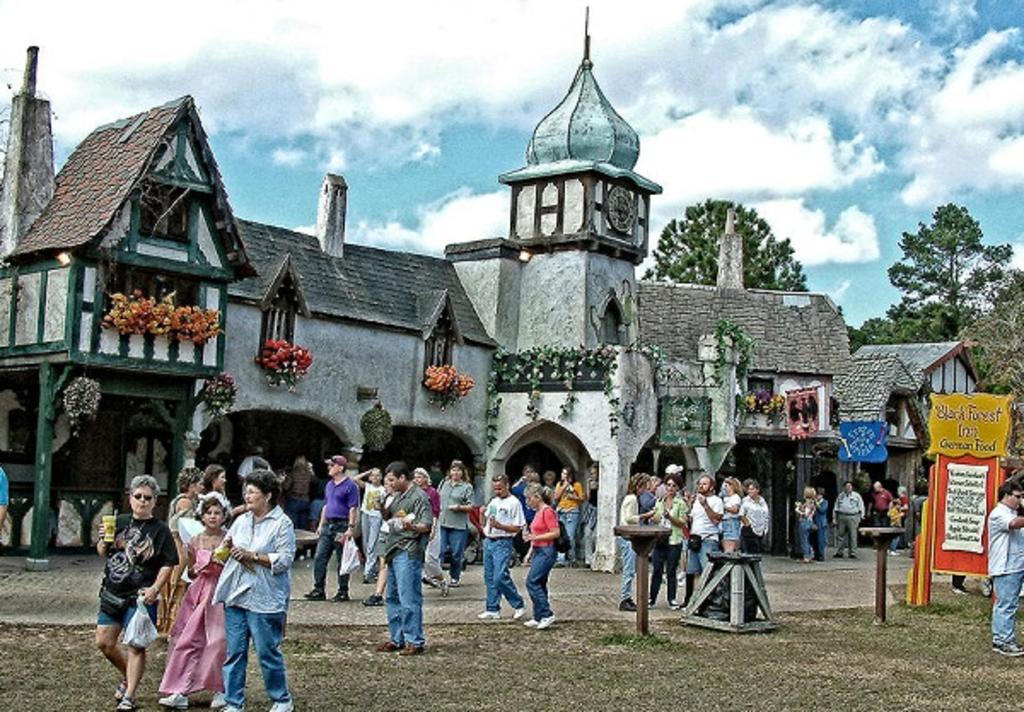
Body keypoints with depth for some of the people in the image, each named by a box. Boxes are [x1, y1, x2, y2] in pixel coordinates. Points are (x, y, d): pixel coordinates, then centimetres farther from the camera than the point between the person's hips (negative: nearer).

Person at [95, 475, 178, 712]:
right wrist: (104, 541, -6)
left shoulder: (160, 530, -5)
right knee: (103, 642, 9)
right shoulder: (120, 522, 7)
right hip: (112, 594, 5)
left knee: (136, 646, -4)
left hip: (140, 597, -5)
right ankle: (127, 677, 34)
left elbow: (168, 564, -7)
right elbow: (103, 554, 15)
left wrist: (155, 588, -18)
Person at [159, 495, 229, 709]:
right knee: (188, 640, -3)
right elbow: (191, 573, 12)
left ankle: (220, 690, 10)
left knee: (219, 642, -5)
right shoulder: (195, 542, 6)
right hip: (200, 594, 3)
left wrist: (224, 563, -18)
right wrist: (203, 566, -7)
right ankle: (180, 691, 0)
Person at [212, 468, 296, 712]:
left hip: (264, 599, -6)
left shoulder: (282, 523, -5)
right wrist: (228, 548, -1)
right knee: (234, 651, 6)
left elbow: (285, 560, -12)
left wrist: (253, 556, -15)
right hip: (235, 595, 6)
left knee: (267, 652, 0)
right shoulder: (241, 521, 14)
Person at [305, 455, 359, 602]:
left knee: (342, 561, 0)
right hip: (328, 525, 8)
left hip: (341, 526, -8)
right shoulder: (329, 485, 16)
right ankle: (319, 591, 9)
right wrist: (321, 525, 17)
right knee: (319, 558, 3)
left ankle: (343, 592, 9)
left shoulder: (350, 485, -9)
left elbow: (353, 509, -13)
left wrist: (350, 529, -19)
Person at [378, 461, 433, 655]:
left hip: (408, 553, -10)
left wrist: (412, 527, -37)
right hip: (394, 552, 10)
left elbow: (427, 524, -17)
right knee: (393, 599, 15)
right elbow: (388, 516, 27)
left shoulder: (419, 496, -9)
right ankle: (397, 639, 23)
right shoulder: (398, 496, 20)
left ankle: (415, 641, -4)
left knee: (409, 599, -9)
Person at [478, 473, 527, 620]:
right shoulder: (493, 501, 16)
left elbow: (517, 527, -11)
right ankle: (493, 610, 15)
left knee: (500, 577, -12)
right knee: (489, 577, 8)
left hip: (503, 543, -7)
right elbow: (484, 523, 21)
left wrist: (500, 526, -21)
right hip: (488, 541, 8)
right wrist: (482, 514, 1)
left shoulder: (514, 503, -7)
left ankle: (519, 605, 3)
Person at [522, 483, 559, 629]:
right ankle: (539, 618, 15)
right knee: (539, 584, 10)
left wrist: (535, 537, -21)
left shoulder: (547, 511, -13)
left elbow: (555, 533, -18)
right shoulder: (538, 512, 15)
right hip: (538, 551, 10)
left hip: (546, 552, -10)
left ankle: (547, 614, -10)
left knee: (532, 582, -13)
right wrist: (530, 553, 20)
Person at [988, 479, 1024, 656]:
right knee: (1006, 606, -8)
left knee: (1004, 605, 12)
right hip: (1005, 569, -10)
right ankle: (1004, 642, -6)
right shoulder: (998, 514, -12)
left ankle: (1000, 640, 15)